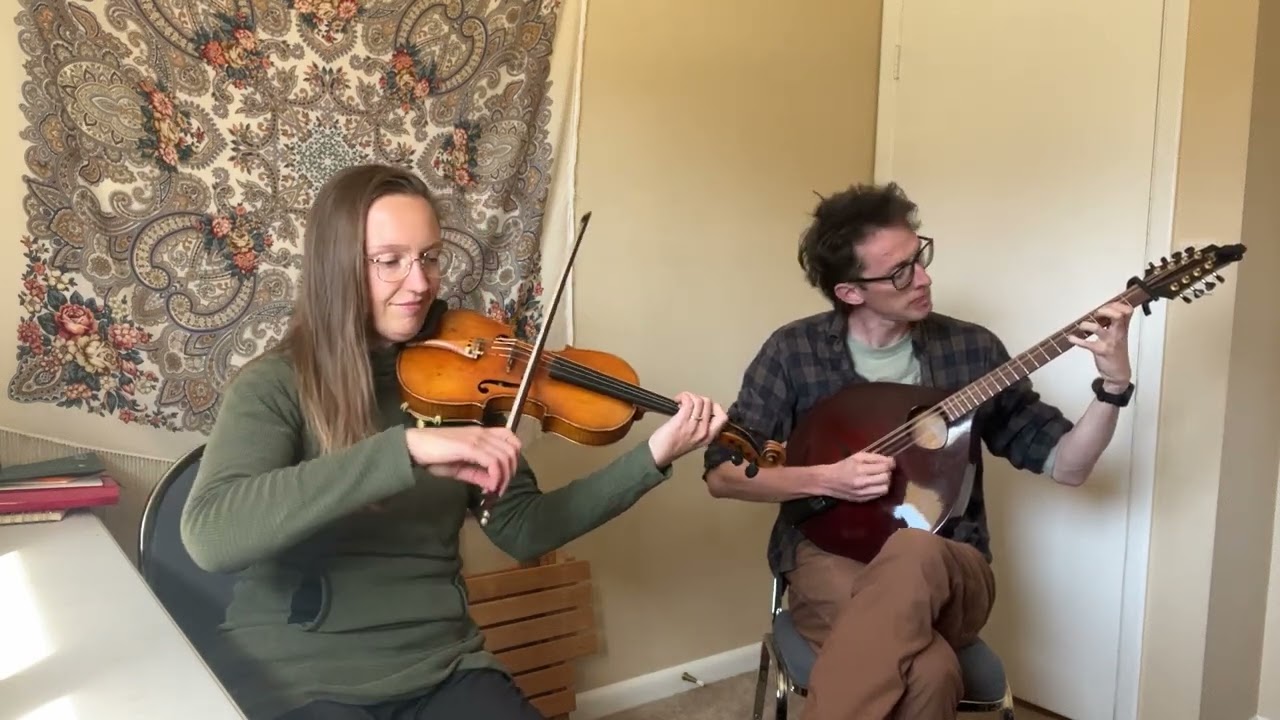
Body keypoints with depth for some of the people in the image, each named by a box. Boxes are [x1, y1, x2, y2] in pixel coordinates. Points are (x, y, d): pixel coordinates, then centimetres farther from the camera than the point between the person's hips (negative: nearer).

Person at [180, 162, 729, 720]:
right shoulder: (276, 385, -9)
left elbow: (524, 531, 3)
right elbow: (208, 535, -27)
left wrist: (652, 458, -7)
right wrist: (407, 448, -34)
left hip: (443, 666, 4)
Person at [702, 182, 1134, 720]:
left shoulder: (972, 349, 3)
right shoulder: (794, 351, -3)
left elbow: (1066, 465, 6)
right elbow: (722, 474, -2)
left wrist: (1113, 384, -10)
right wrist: (825, 480, -16)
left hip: (948, 571, 3)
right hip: (830, 558, -2)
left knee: (915, 554, -36)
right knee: (929, 673, -34)